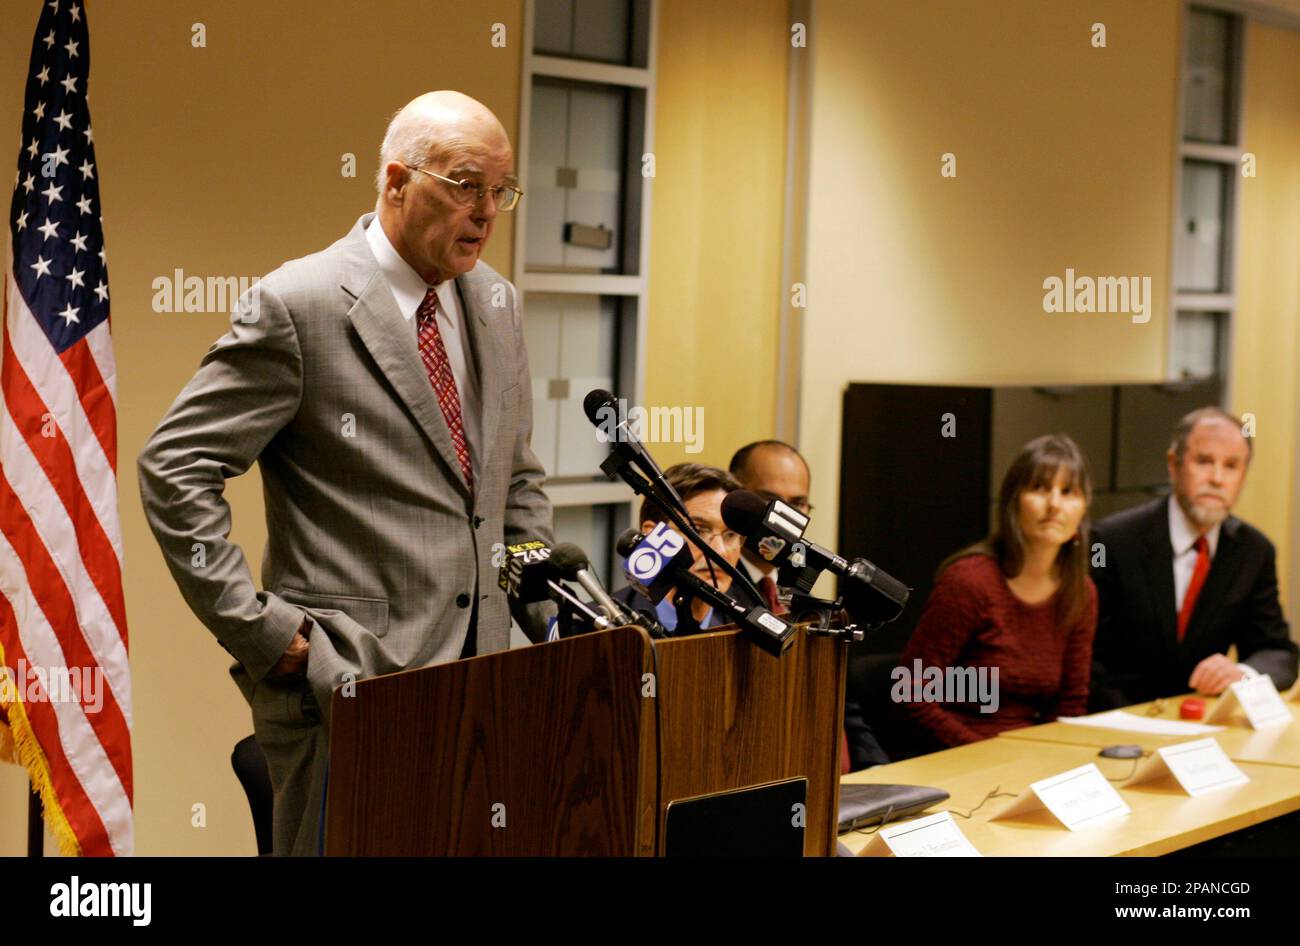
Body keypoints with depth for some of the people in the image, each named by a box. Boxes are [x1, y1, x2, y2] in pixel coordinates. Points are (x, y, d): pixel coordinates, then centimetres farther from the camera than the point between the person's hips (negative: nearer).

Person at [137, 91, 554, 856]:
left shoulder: (497, 305, 12)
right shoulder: (300, 306, -9)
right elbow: (176, 468, -10)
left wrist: (553, 620, 9)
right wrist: (261, 632, -13)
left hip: (478, 675, 6)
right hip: (349, 684, -6)